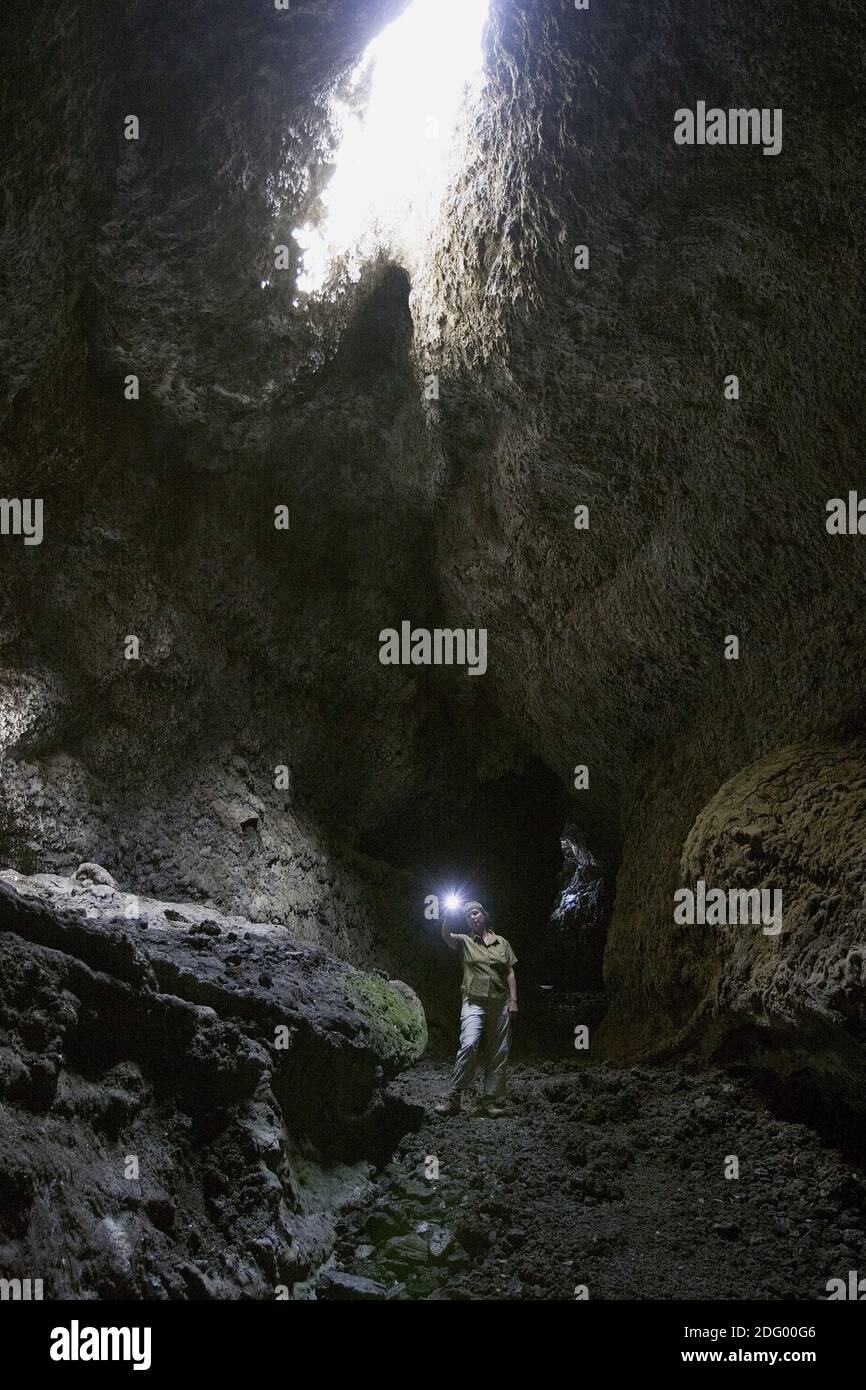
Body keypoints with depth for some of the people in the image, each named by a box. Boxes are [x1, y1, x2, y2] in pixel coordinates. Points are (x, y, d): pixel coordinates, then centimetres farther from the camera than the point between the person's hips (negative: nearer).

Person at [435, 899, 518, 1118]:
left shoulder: (501, 943, 14)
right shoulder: (465, 941, 8)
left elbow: (510, 973, 11)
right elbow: (446, 936, -13)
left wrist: (513, 1000, 2)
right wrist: (448, 913, -28)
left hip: (500, 1004, 3)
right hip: (474, 1003, -3)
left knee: (498, 1054, 1)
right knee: (469, 1045, -21)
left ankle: (490, 1100, 7)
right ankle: (454, 1098, -18)